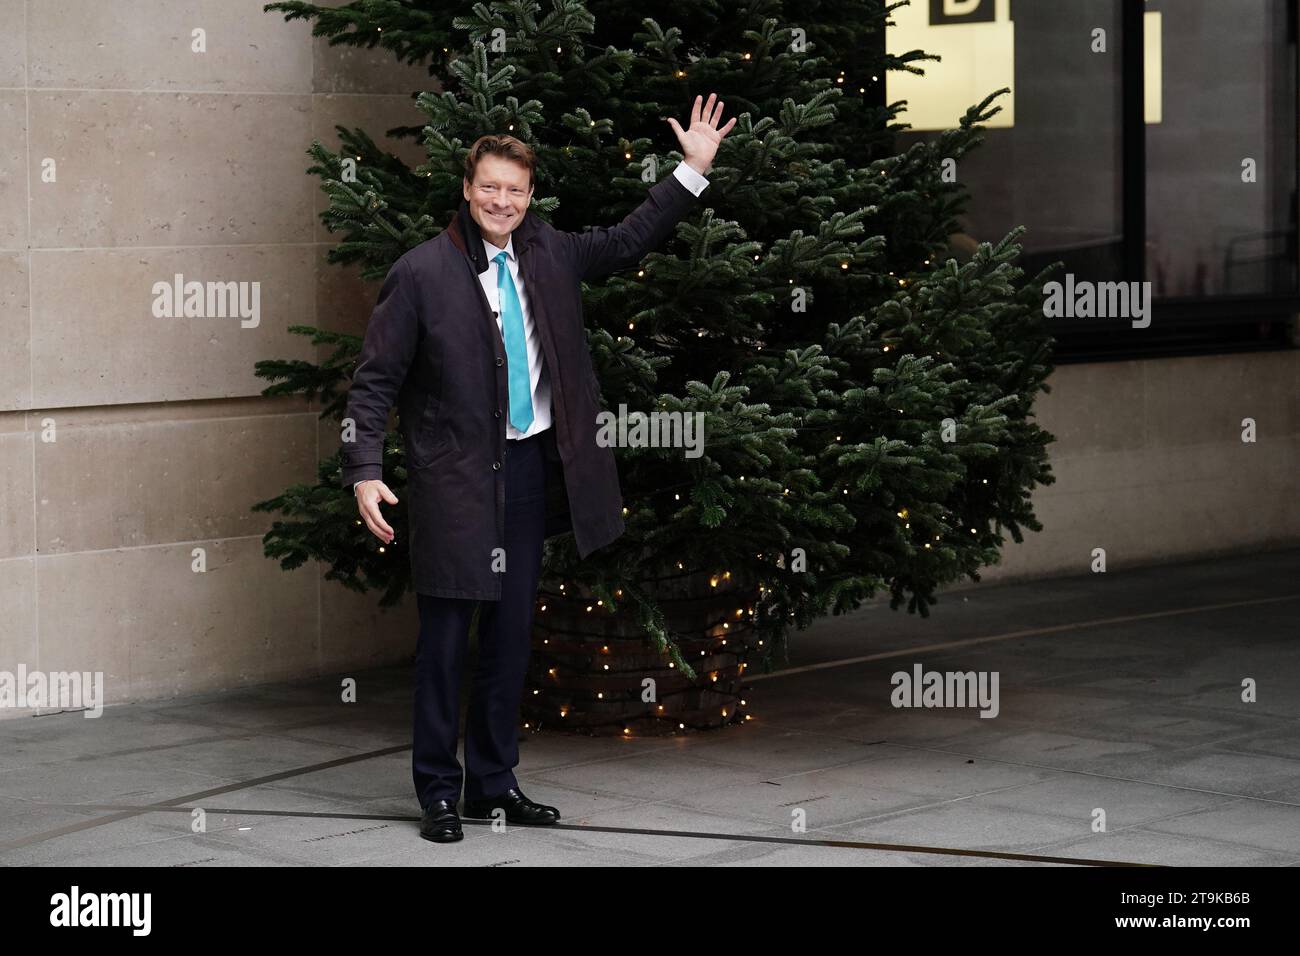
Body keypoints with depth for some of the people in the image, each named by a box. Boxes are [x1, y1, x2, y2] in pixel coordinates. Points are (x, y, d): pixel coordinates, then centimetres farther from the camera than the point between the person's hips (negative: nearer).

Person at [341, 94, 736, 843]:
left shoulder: (549, 254, 8)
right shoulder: (422, 273, -8)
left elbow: (629, 241, 21)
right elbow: (375, 378, -7)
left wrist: (695, 169, 14)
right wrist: (366, 472, -17)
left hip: (533, 466, 5)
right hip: (457, 475, -5)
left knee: (513, 633, 11)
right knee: (448, 633, -2)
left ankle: (494, 784, 21)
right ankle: (438, 790, 8)